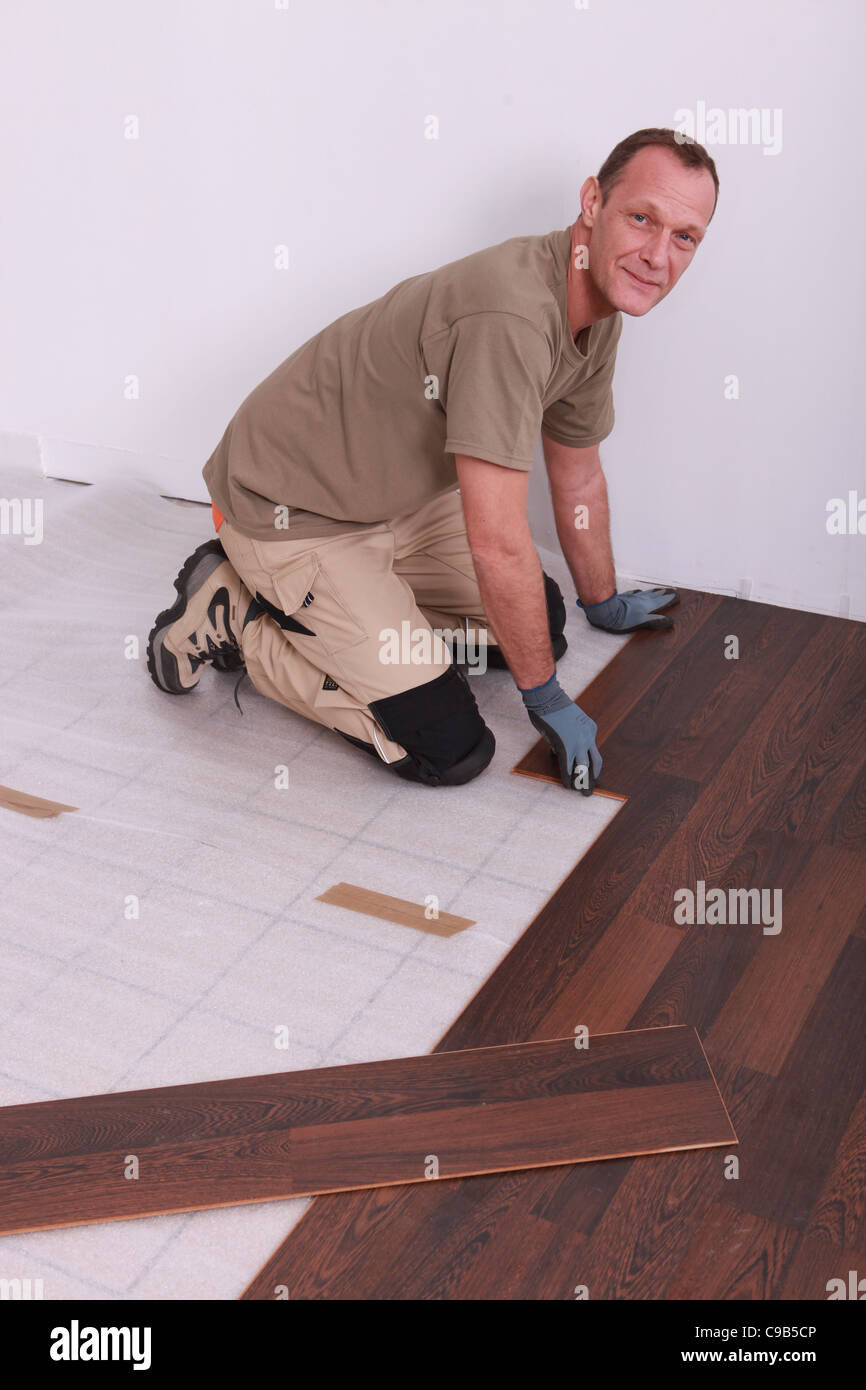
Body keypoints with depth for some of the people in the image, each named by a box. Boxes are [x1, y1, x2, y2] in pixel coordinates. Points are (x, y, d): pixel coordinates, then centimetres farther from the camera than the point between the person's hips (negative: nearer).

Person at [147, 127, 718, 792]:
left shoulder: (598, 313, -1)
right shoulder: (512, 316, -33)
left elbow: (578, 476, 16)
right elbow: (498, 543, -31)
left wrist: (605, 604, 29)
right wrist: (545, 697, -19)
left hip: (404, 502, 10)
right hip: (288, 512, -10)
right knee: (451, 751, -12)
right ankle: (235, 617, 1)